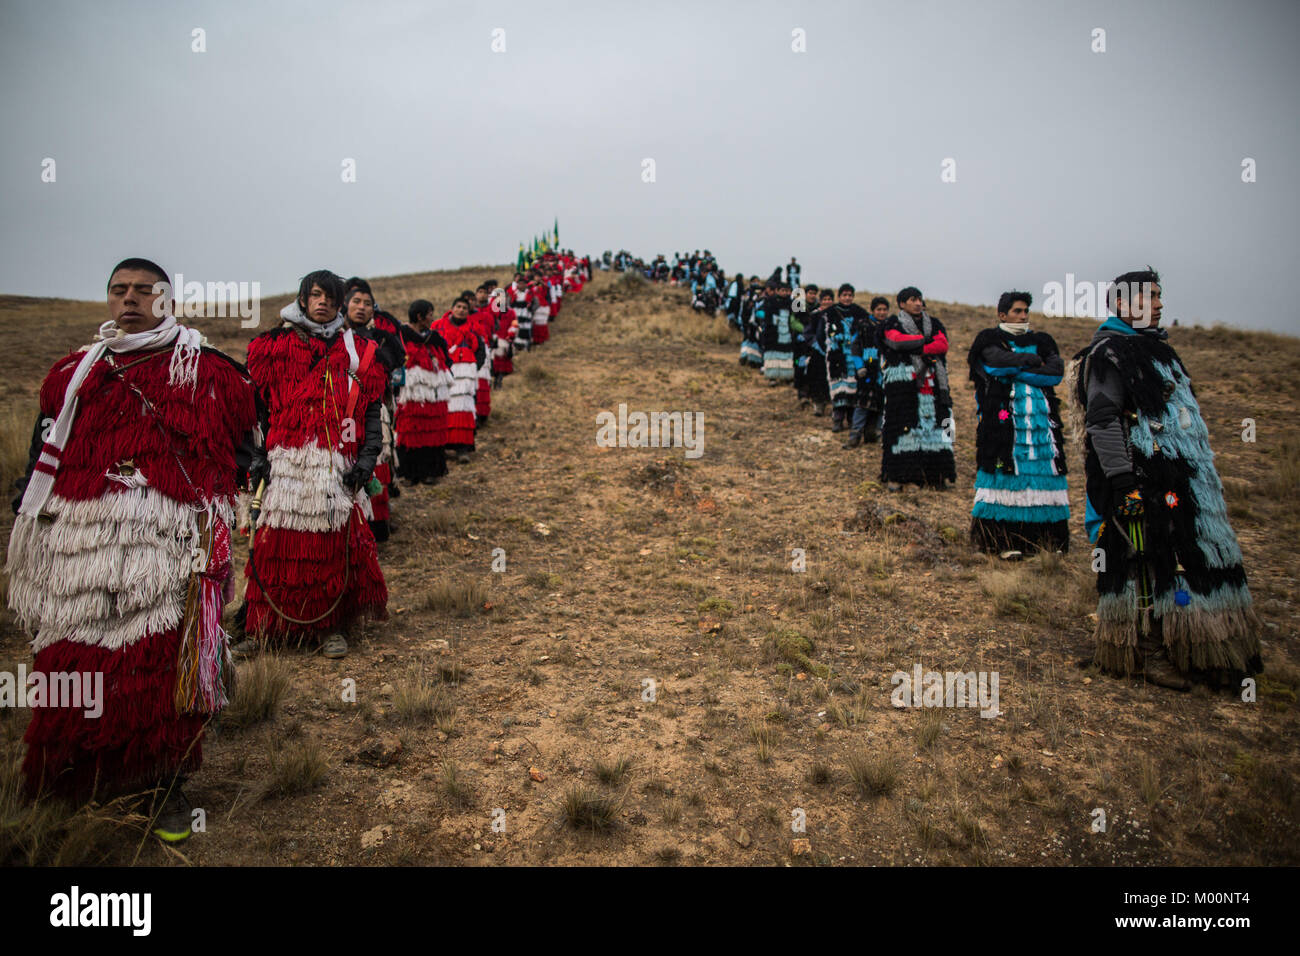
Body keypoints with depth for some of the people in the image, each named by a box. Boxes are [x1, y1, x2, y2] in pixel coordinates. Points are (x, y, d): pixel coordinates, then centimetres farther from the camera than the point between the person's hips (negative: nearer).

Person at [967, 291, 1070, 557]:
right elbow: (1000, 360, -15)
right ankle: (1004, 541, -7)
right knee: (1007, 473, -9)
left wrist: (1016, 370, -5)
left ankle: (1044, 540, 2)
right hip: (1004, 421, -4)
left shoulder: (1041, 341, 18)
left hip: (1041, 421, 4)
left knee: (1042, 473, -1)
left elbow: (1057, 372, 2)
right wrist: (1033, 360, -1)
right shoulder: (990, 340, 8)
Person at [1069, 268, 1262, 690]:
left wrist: (1199, 472, 24)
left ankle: (1183, 648, 22)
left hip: (1179, 477, 9)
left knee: (1184, 556, 11)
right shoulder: (1108, 352, -9)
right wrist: (1123, 481, -23)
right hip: (1141, 478, -9)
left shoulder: (1154, 348, 20)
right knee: (1145, 557, -4)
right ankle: (1148, 652, 6)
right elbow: (1102, 421, -17)